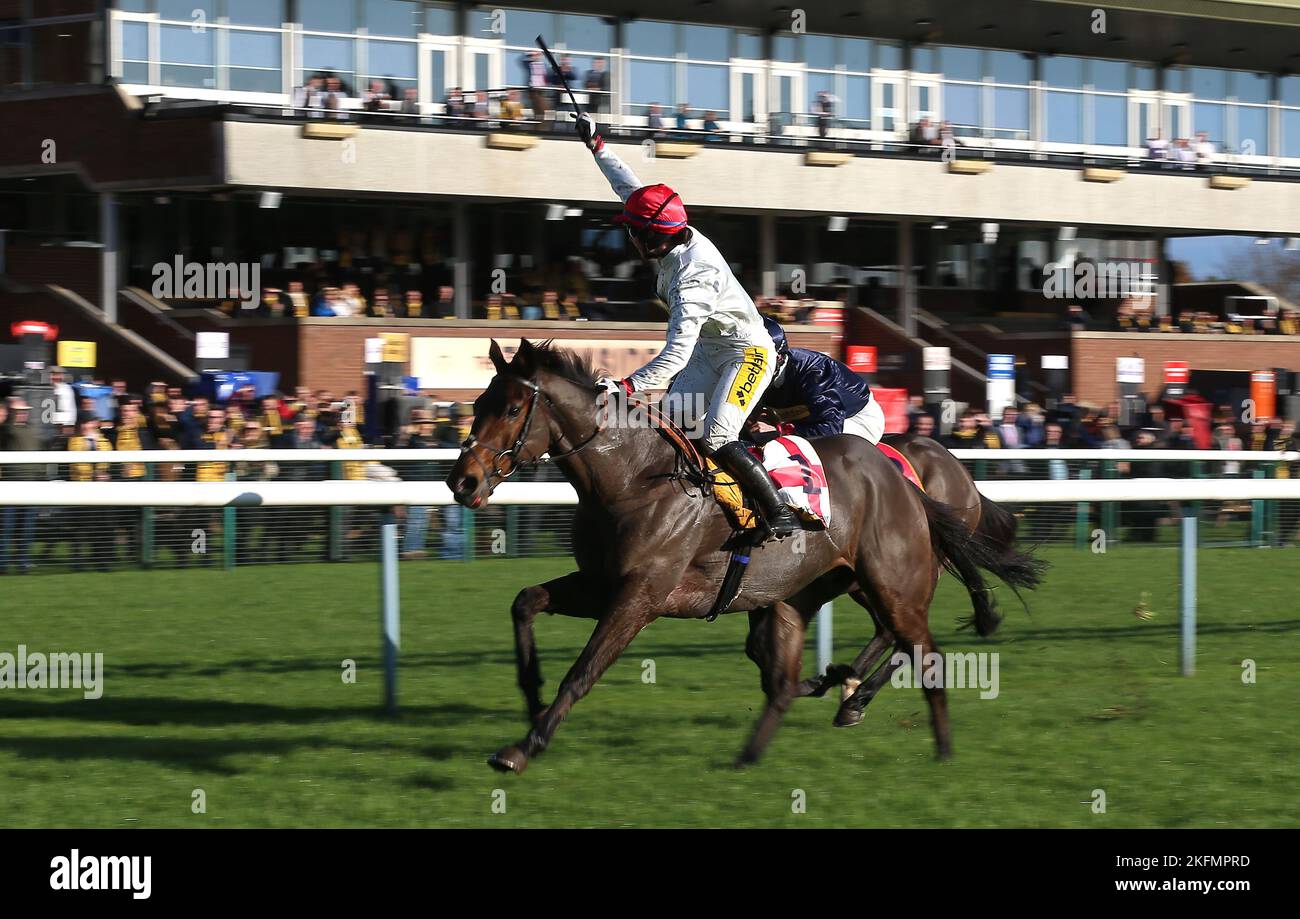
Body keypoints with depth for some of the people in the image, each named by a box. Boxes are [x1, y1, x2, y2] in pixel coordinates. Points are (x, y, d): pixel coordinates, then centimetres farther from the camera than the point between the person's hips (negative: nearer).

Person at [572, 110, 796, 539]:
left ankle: (781, 514, -18)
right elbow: (631, 188, 7)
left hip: (748, 351, -10)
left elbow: (675, 355, -38)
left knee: (717, 439, -23)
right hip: (709, 350, 10)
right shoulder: (678, 236, -9)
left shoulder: (692, 278, -34)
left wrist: (625, 387, -44)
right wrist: (596, 146, 13)